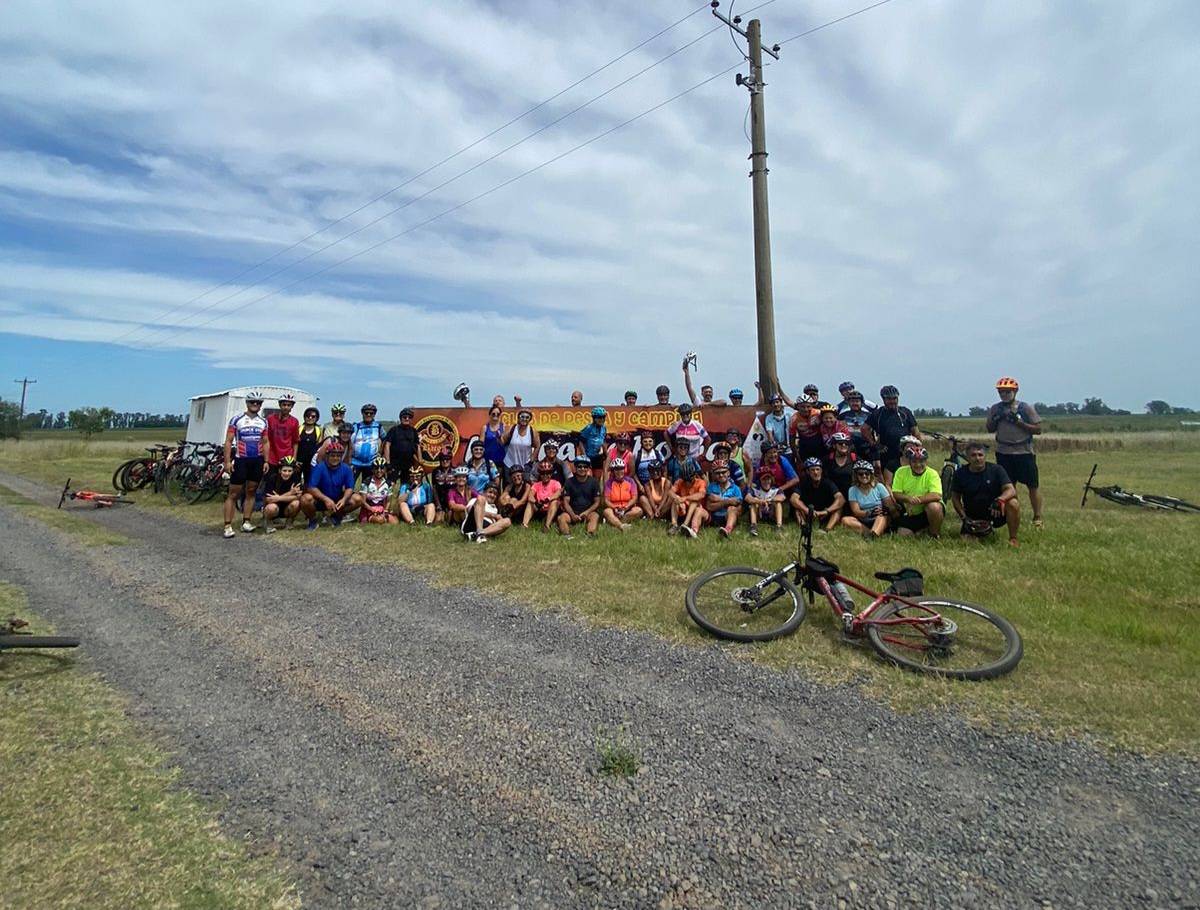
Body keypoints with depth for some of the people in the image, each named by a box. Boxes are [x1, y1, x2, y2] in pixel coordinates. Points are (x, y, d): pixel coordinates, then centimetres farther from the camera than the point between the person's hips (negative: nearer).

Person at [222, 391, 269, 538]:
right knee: (233, 494, -3)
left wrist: (266, 461, 5)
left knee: (251, 492, 10)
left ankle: (246, 521, 18)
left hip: (257, 461, 4)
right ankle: (228, 525, -1)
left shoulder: (263, 422, 9)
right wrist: (227, 461, -11)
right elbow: (228, 441, -4)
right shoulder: (237, 420, -3)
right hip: (241, 460, -4)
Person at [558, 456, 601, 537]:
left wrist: (587, 512, -14)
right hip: (572, 511, 1)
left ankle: (590, 535, -54)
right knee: (562, 517, -28)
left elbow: (597, 502, 4)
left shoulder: (594, 482, 5)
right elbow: (566, 502, 1)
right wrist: (572, 515, -17)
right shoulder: (569, 482, 6)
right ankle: (566, 536, -48)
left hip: (589, 510, -1)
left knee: (595, 516, -34)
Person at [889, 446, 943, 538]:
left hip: (927, 511, -3)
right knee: (903, 535, -9)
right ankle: (922, 529, 22)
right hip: (910, 513, 3)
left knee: (934, 507, -34)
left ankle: (934, 534, -8)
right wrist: (908, 498, -30)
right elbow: (895, 494, -10)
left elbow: (937, 496, -27)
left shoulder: (932, 474, -14)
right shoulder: (901, 472, -6)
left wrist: (919, 500, -40)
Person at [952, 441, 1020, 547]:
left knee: (1013, 503, -31)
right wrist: (964, 517, -8)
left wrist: (1000, 500, -39)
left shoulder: (996, 470, -7)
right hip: (973, 518, 1)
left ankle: (1013, 539, -13)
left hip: (996, 513, -1)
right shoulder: (960, 473, -4)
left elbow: (1011, 490, -17)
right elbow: (955, 497, 3)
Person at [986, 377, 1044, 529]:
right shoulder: (995, 409, 5)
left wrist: (1019, 422, -16)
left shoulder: (1026, 407, -4)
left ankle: (1037, 517, 7)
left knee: (1032, 485, 0)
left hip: (1024, 452, -3)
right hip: (1003, 453, 3)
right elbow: (990, 429, 13)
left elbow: (1038, 429, -4)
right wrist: (996, 419, -7)